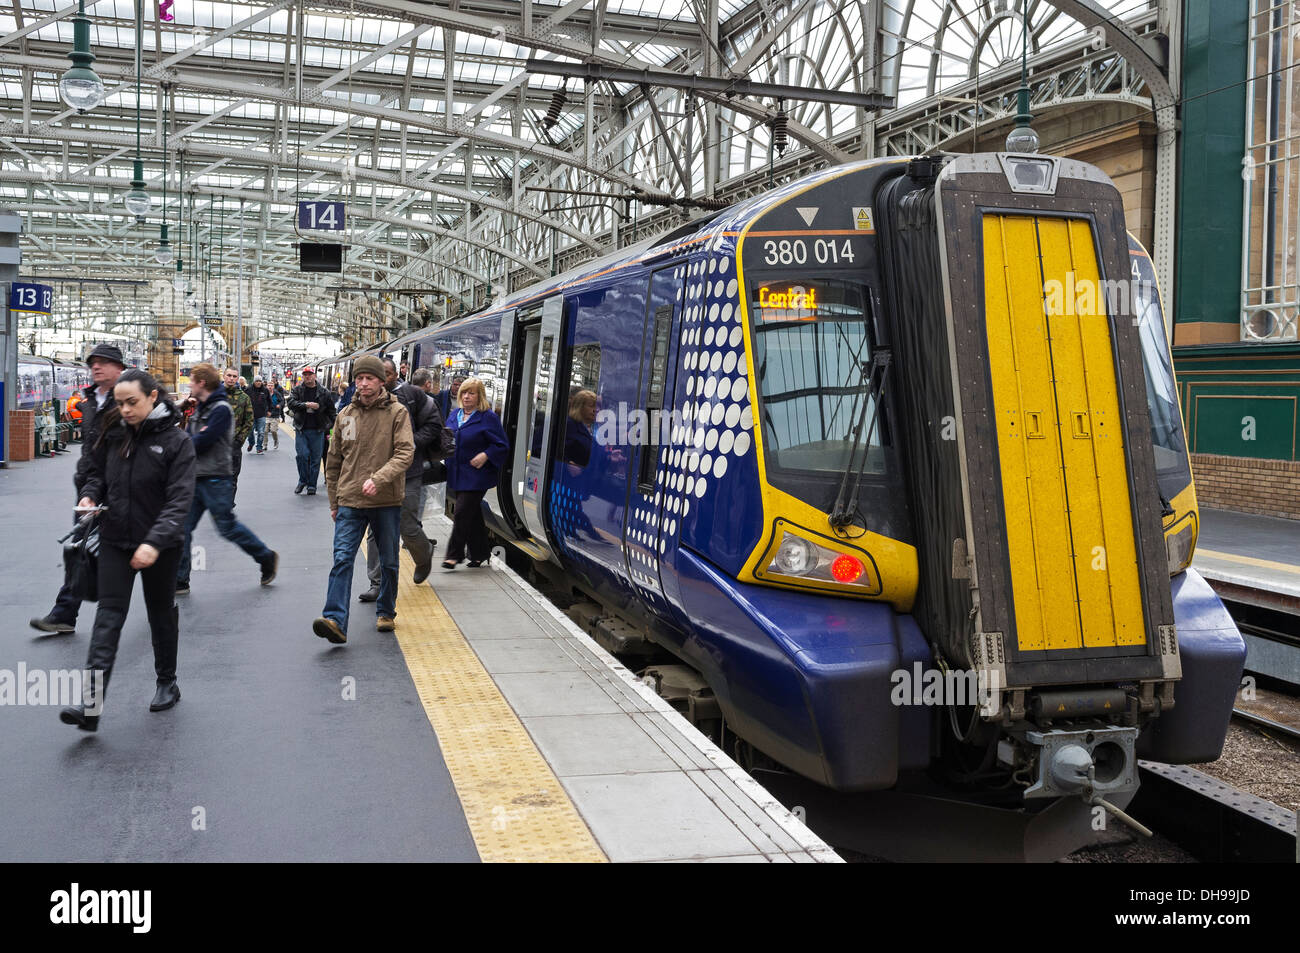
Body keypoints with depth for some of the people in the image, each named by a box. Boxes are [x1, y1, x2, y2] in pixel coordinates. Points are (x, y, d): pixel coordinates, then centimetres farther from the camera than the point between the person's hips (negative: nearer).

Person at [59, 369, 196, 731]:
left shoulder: (176, 441, -13)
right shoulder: (113, 433, 1)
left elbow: (180, 498, -20)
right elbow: (97, 471, 18)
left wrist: (155, 542, -31)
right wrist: (90, 495, -5)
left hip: (160, 546, -3)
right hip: (115, 540, 3)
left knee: (162, 615, 14)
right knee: (108, 616, -4)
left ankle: (167, 684, 33)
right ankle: (91, 704, -10)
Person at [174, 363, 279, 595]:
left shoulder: (220, 409, -14)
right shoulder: (199, 407, 14)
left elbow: (201, 442, -21)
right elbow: (188, 436, 11)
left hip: (214, 478, -8)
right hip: (195, 478, 8)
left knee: (227, 527, 0)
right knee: (183, 528, 5)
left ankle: (267, 557, 18)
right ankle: (179, 580, 10)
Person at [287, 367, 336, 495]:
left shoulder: (323, 392, 5)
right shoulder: (297, 390, 6)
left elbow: (331, 410, 10)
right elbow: (290, 403, -10)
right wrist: (307, 405, -21)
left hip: (317, 430, 0)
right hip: (301, 429, 0)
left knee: (316, 458, 2)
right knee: (303, 454, -11)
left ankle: (312, 485, 12)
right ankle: (302, 481, 8)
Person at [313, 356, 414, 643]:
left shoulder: (397, 413, -4)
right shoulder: (345, 415, 7)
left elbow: (405, 453, -15)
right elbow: (333, 461, 14)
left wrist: (378, 479, -29)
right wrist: (334, 502, 14)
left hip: (387, 502, -2)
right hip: (350, 501, 2)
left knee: (389, 562, 12)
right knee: (342, 558, -11)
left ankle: (386, 612, 30)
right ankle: (335, 620, -17)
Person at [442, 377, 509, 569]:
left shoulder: (489, 418, -8)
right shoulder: (455, 415, 12)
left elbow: (502, 445, -8)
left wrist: (485, 455, -21)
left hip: (476, 476, -7)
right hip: (457, 475, 7)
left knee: (462, 513, -10)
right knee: (473, 515, 13)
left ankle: (454, 554, -3)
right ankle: (478, 555, 22)